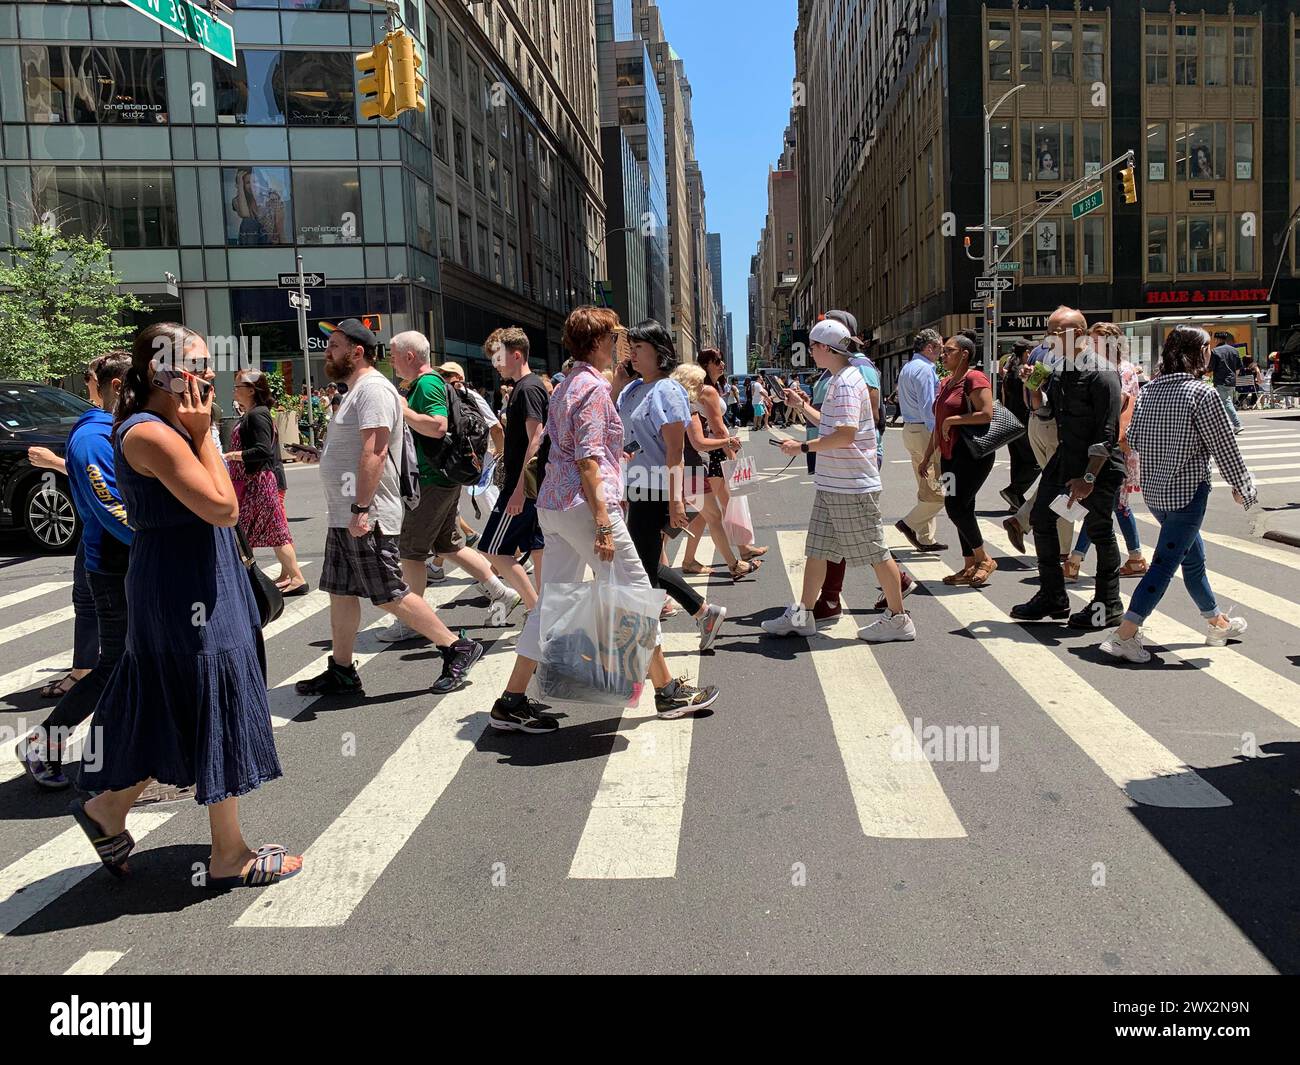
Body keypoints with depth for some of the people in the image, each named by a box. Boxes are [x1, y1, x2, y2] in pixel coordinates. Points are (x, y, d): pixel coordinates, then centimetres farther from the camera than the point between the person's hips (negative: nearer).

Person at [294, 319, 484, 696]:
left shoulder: (373, 388, -14)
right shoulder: (356, 390, 20)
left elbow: (374, 452, -24)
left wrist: (360, 509, -29)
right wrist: (354, 509, 20)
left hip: (367, 517, -10)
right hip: (344, 516, 10)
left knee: (389, 595, -6)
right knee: (340, 593, 13)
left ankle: (457, 649, 3)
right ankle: (341, 672, 22)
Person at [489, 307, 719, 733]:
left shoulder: (566, 385, 17)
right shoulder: (593, 386, -12)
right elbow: (588, 460, -19)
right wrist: (603, 523, -21)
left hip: (553, 504, 10)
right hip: (583, 505, -10)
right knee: (634, 590, 2)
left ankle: (512, 702, 12)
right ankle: (667, 691, 14)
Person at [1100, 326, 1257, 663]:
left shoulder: (1149, 391, 4)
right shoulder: (1201, 393, -14)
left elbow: (1133, 438, 9)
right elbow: (1224, 446, -9)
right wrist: (1241, 486, 3)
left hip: (1154, 491, 7)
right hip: (1187, 492, -7)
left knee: (1193, 556, 21)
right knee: (1165, 563, -5)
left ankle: (1216, 622, 37)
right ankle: (1124, 635, -9)